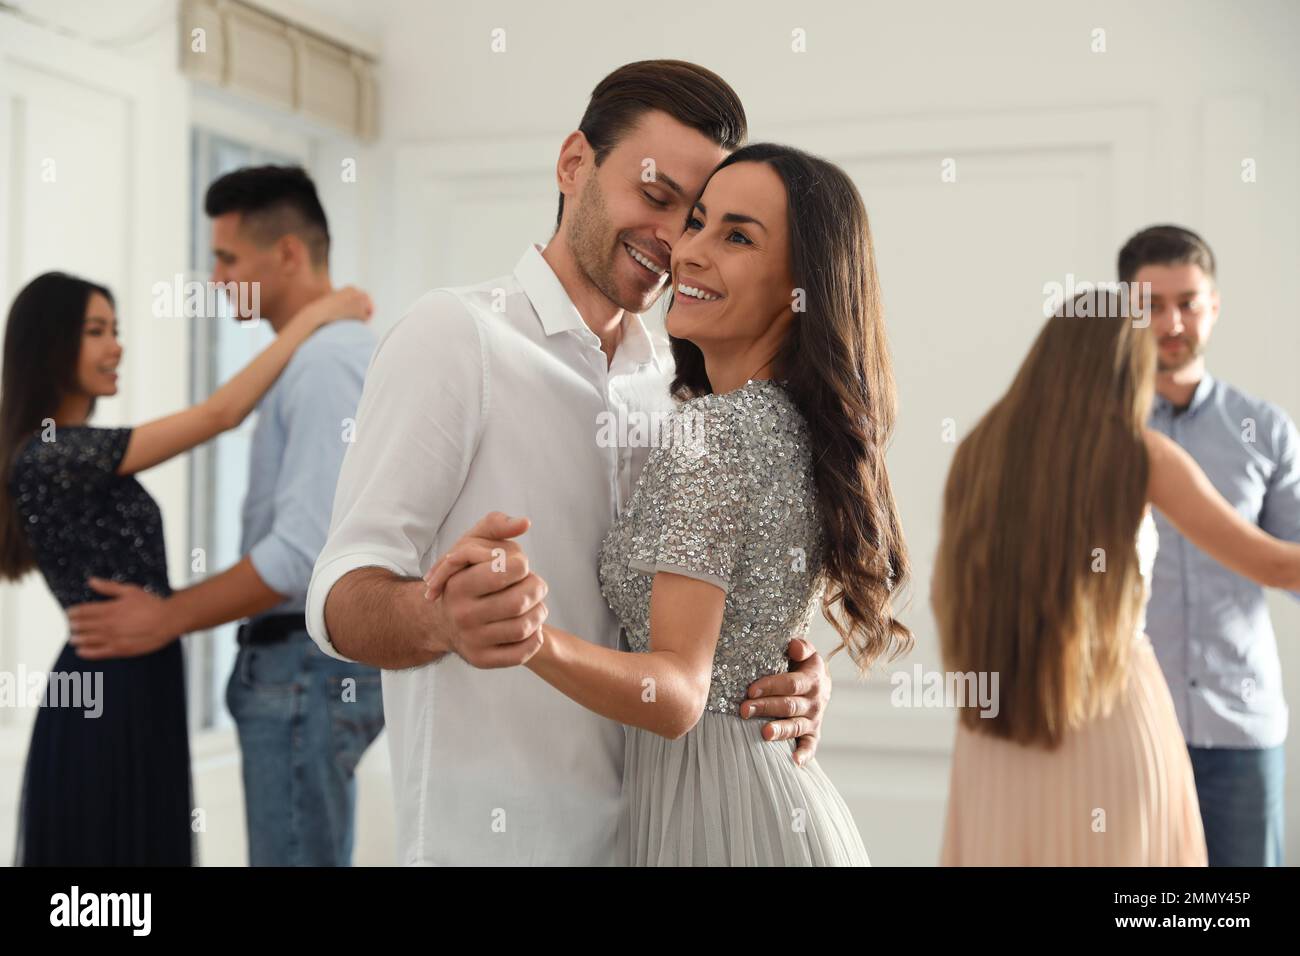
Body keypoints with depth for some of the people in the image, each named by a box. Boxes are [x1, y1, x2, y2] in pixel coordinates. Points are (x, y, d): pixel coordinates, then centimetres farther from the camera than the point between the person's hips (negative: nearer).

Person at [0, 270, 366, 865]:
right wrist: (312, 316, -11)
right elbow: (220, 414, -19)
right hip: (107, 703, -9)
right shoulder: (52, 453, -16)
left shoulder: (76, 457, 14)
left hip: (133, 694, 9)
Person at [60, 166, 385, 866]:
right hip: (329, 658, 10)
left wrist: (169, 618, -14)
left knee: (292, 854, -4)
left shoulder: (324, 365, -17)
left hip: (304, 668, -10)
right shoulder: (328, 354, 15)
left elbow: (305, 551, -23)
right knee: (317, 856, 15)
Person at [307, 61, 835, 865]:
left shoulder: (675, 387, 9)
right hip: (490, 835, -6)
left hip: (657, 825, 6)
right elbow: (343, 597, -16)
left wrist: (793, 685, -8)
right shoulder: (454, 336, -9)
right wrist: (443, 616, -38)